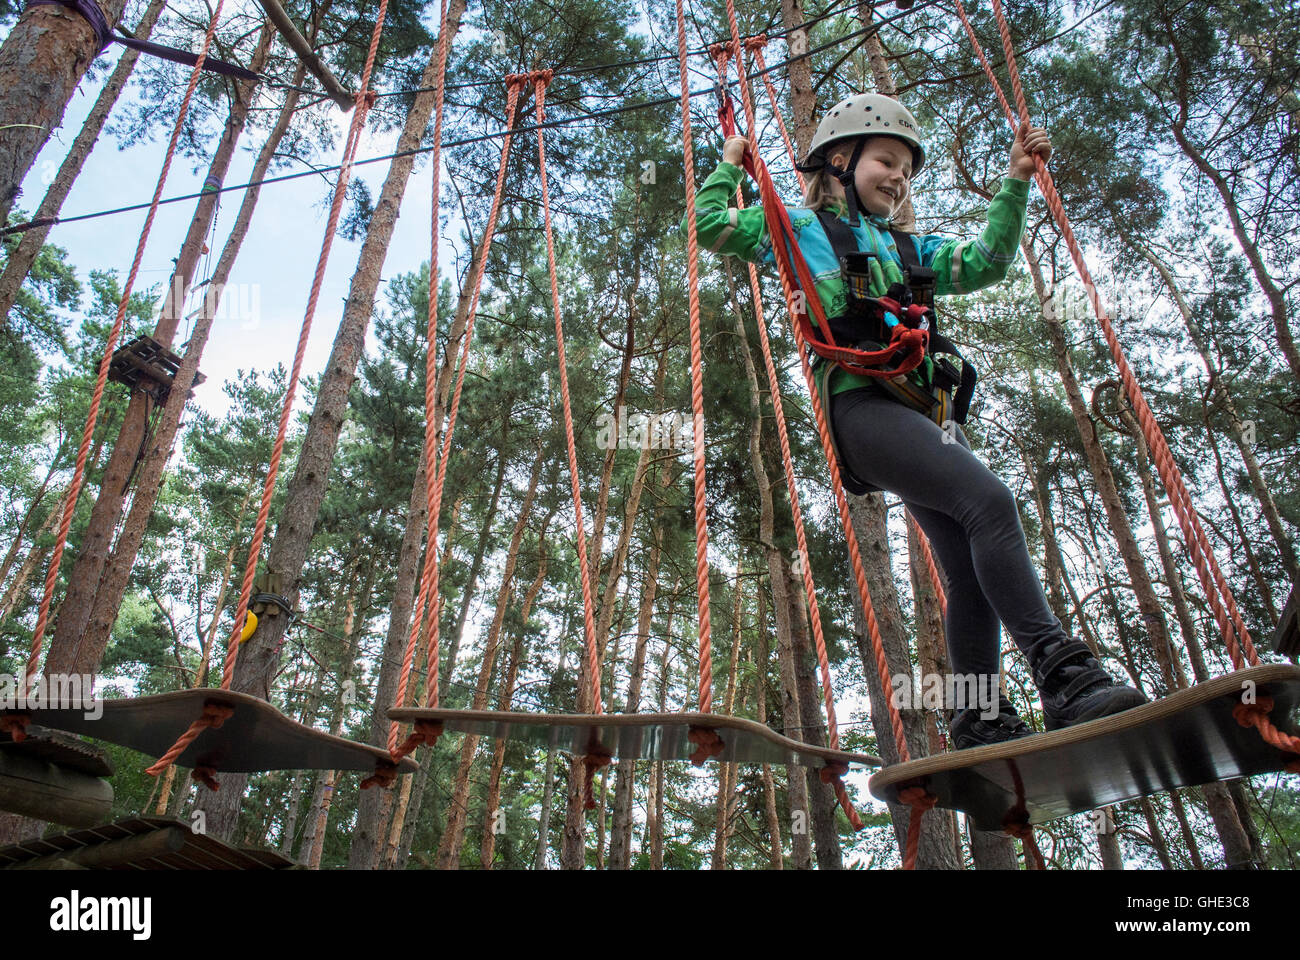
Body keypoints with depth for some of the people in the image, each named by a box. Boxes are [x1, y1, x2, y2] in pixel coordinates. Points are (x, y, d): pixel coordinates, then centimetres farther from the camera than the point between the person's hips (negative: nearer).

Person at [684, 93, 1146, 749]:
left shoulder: (909, 250, 34)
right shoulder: (803, 227, 18)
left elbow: (985, 262, 31)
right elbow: (709, 226, 17)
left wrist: (1015, 182, 28)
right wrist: (730, 166, 28)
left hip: (925, 414, 8)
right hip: (862, 404, -7)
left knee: (973, 572, -1)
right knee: (990, 500, -28)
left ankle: (980, 722, 6)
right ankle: (1064, 676, -31)